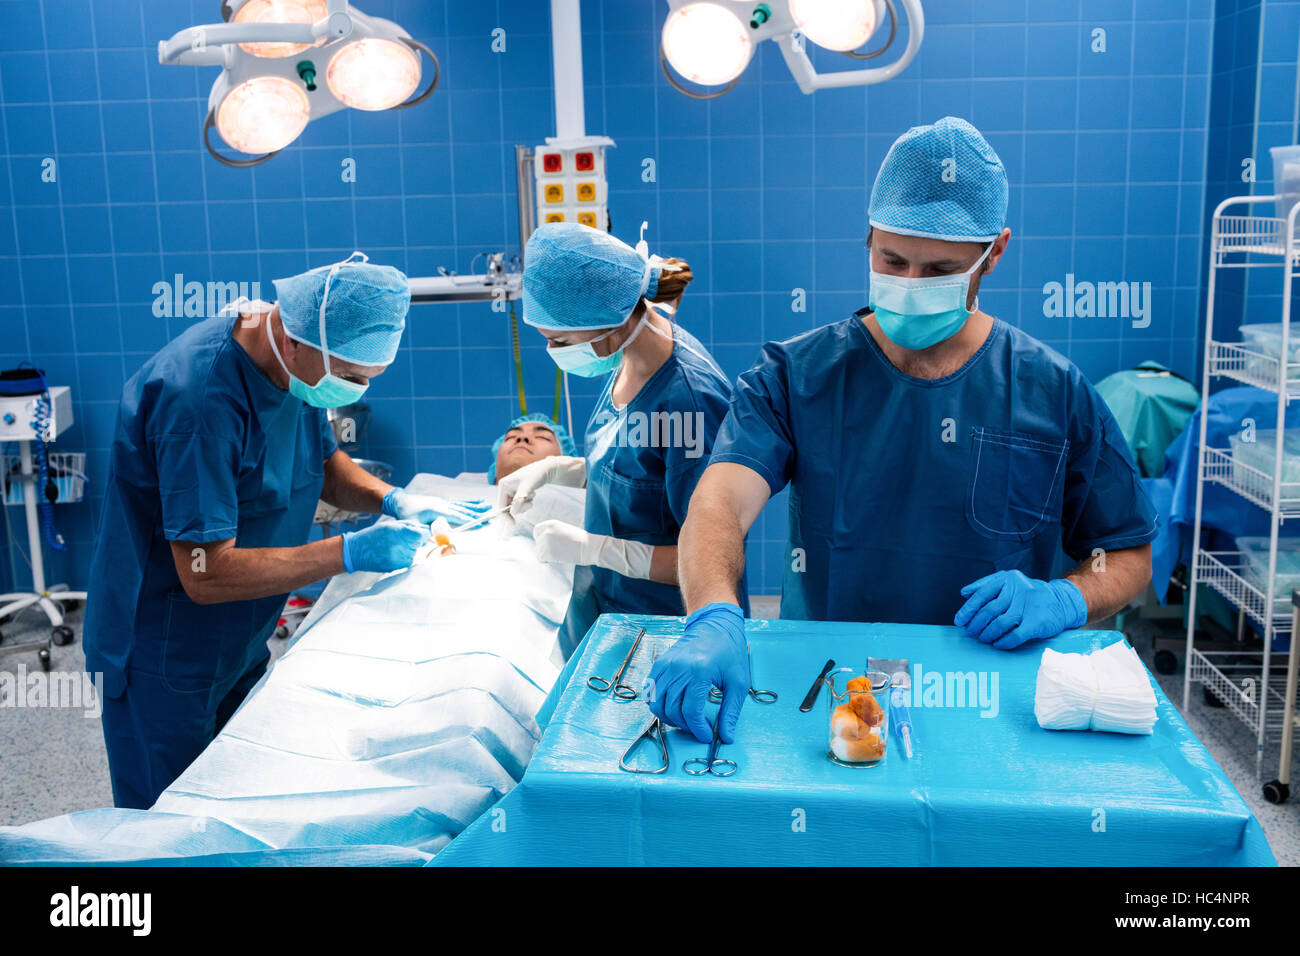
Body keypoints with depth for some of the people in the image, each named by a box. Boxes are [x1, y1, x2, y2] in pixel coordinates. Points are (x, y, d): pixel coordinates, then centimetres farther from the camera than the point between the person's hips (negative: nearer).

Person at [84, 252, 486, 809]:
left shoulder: (298, 368, -4)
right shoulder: (199, 397, -31)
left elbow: (323, 461, 15)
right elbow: (206, 575, -31)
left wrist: (391, 500, -5)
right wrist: (349, 553, -29)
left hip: (240, 645, 8)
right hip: (164, 656, -8)